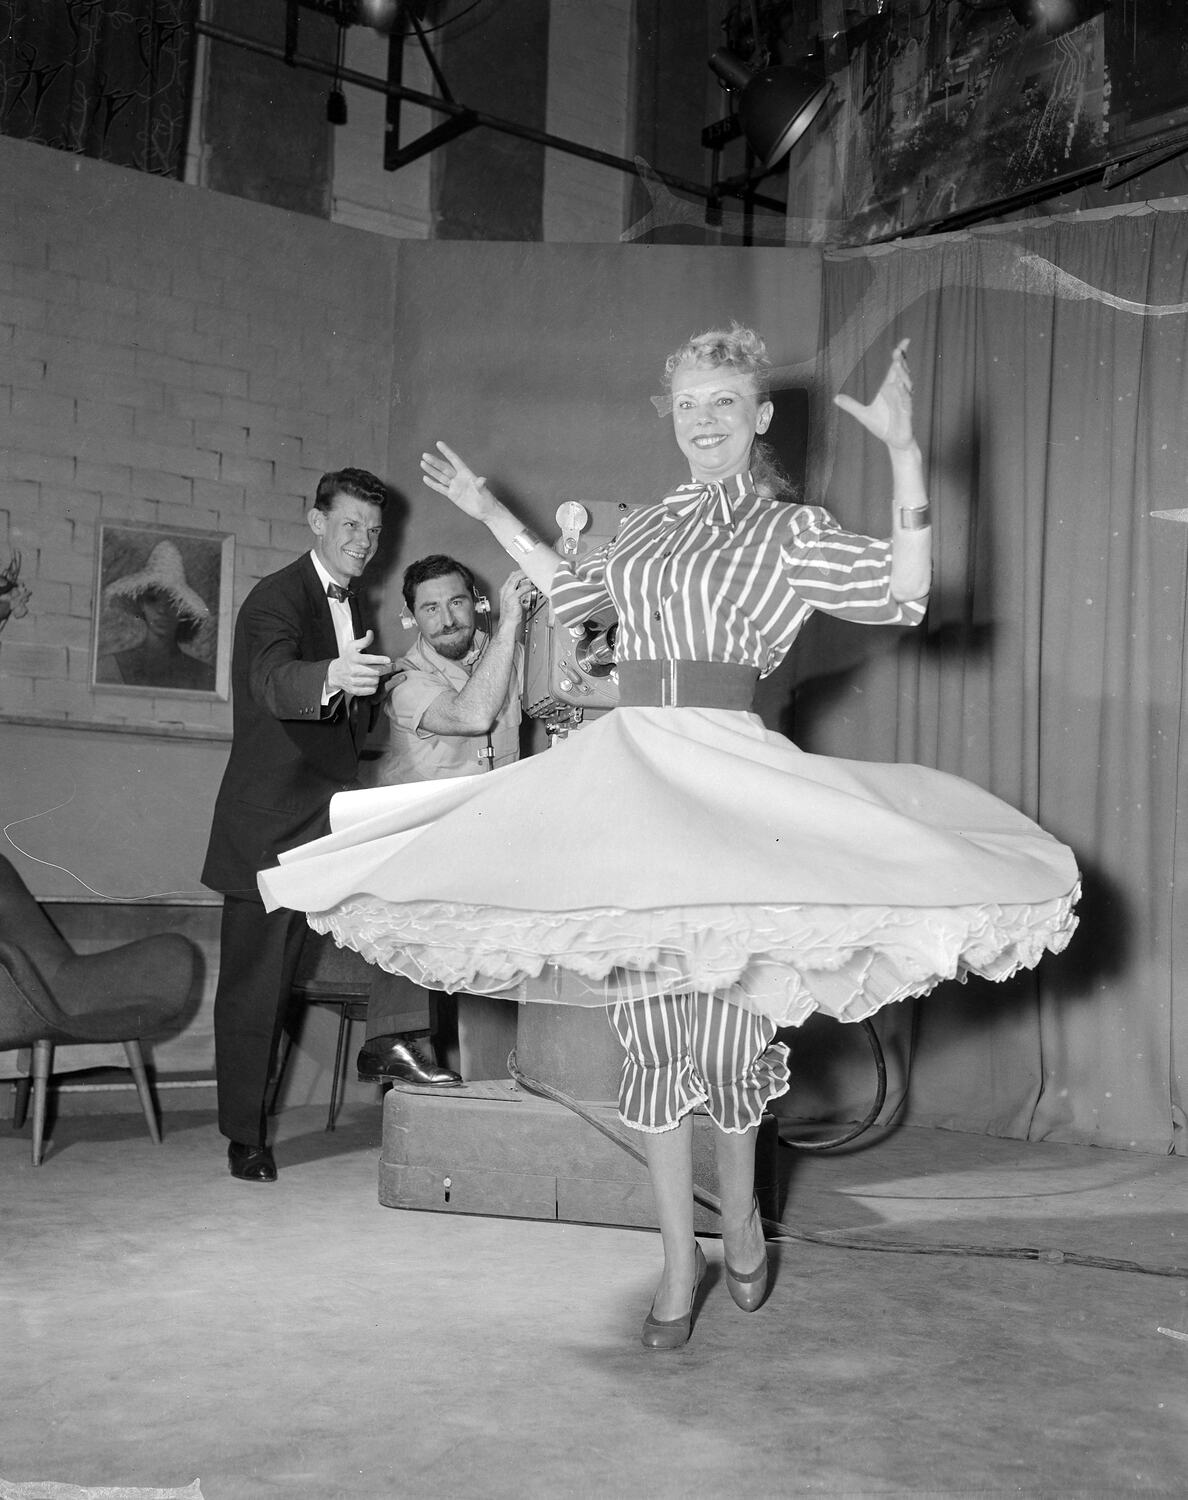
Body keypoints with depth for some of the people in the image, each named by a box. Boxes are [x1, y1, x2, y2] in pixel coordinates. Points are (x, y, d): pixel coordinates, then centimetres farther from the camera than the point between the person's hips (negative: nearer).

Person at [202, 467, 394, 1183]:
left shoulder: (357, 606, 13)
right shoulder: (276, 598, -13)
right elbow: (273, 682, -34)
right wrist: (334, 676, -52)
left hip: (324, 821, 8)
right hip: (268, 821, -7)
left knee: (279, 977, 16)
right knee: (253, 982, -2)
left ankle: (253, 1111, 29)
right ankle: (245, 1136, 8)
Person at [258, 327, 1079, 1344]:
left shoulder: (791, 531, 5)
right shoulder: (646, 527, 18)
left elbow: (903, 593, -9)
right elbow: (569, 591, 35)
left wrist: (906, 453, -17)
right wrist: (490, 514, 36)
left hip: (727, 771, -4)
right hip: (631, 766, 4)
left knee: (723, 1020, -5)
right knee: (652, 1025, 4)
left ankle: (740, 1218, 24)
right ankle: (680, 1258, 15)